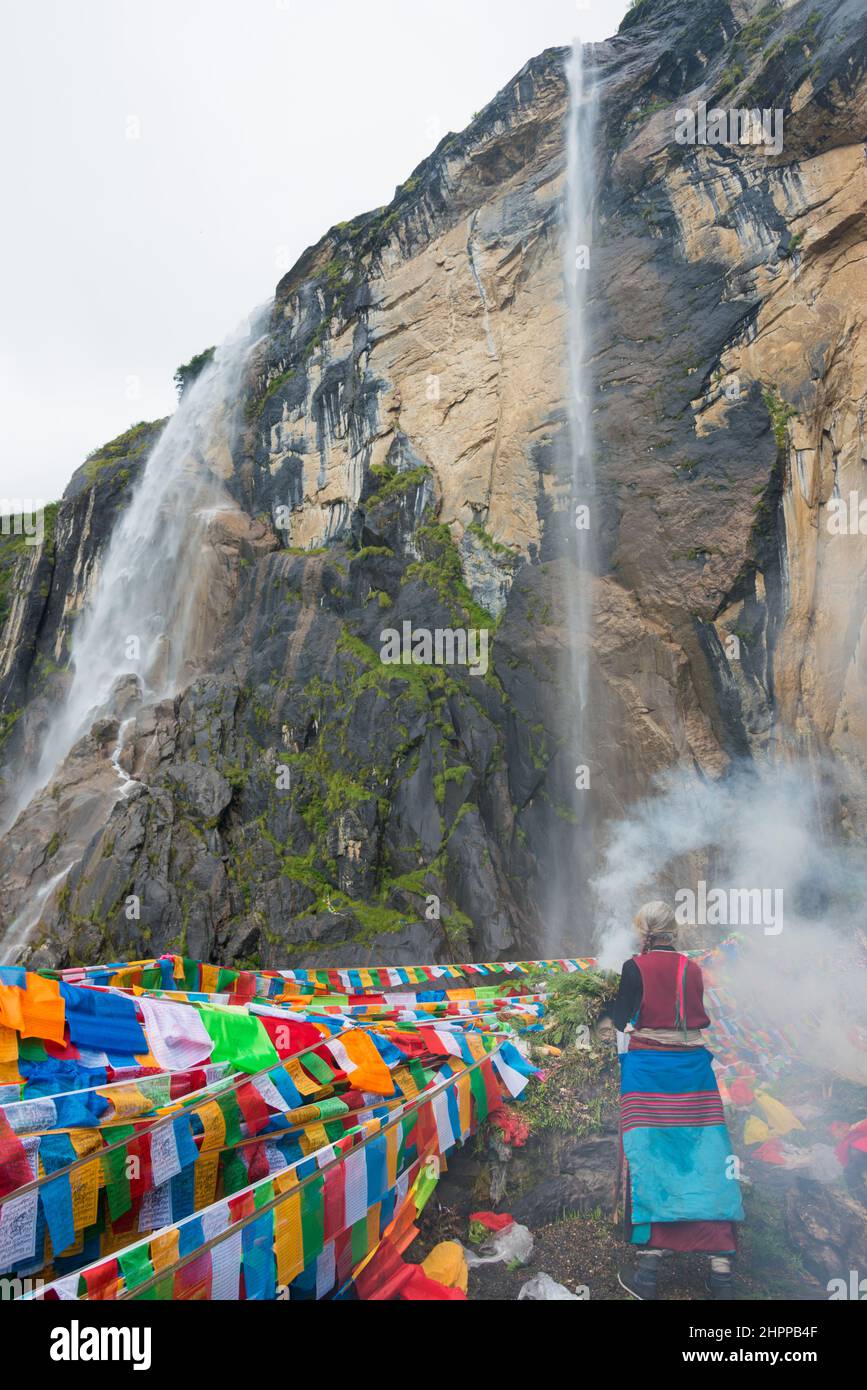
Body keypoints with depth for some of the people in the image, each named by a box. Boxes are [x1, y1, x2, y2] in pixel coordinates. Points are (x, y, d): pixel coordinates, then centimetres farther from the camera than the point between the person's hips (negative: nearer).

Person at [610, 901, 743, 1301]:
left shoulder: (635, 967, -6)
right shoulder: (692, 969, 6)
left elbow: (620, 1020, -4)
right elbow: (698, 1017, 15)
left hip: (647, 1069, -3)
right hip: (693, 1068, 3)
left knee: (649, 1161, 1)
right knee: (705, 1163, 5)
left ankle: (648, 1268, 1)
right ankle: (721, 1270, 6)